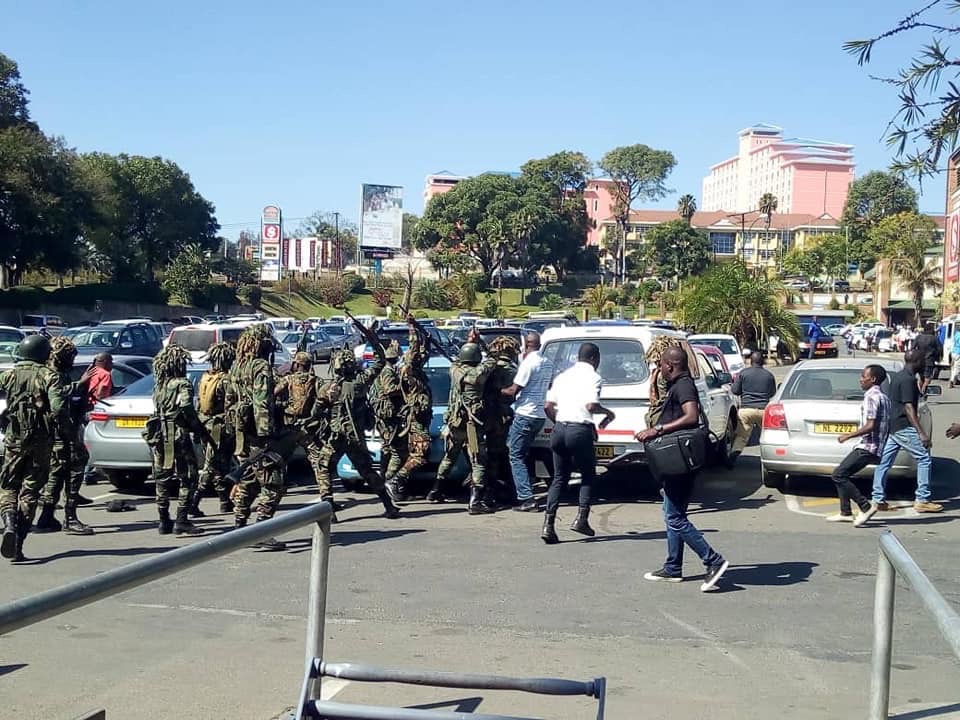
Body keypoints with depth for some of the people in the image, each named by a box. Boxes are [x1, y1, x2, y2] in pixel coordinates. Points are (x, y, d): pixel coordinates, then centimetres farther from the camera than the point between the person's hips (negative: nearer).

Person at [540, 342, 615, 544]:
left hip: (559, 428, 5)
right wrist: (609, 413, 1)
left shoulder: (563, 376, 16)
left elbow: (548, 407, 12)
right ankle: (581, 519, 3)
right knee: (588, 475, 14)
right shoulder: (593, 377, -2)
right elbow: (591, 405, -16)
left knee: (559, 477, 12)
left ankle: (548, 524, 2)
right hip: (580, 430, -5)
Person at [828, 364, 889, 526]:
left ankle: (866, 507, -11)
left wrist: (849, 436, -12)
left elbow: (870, 426, -21)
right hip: (876, 447, 10)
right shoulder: (884, 397, 17)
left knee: (838, 475, -11)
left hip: (868, 447, -10)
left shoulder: (871, 397, -13)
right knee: (842, 475, 13)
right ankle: (845, 513, 13)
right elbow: (888, 425, 21)